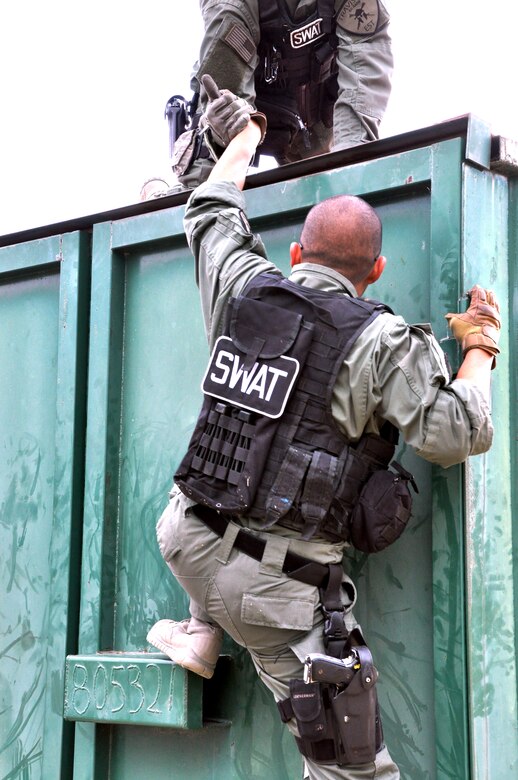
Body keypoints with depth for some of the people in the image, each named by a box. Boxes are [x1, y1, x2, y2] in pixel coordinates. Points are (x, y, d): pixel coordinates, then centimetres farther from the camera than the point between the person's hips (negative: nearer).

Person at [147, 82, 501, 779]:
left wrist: (246, 138, 38)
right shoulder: (384, 342, -10)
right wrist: (480, 347, 4)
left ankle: (200, 634, 37)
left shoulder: (246, 288, 3)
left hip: (188, 542, 5)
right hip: (277, 588, -5)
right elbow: (461, 434, -13)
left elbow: (210, 212, 22)